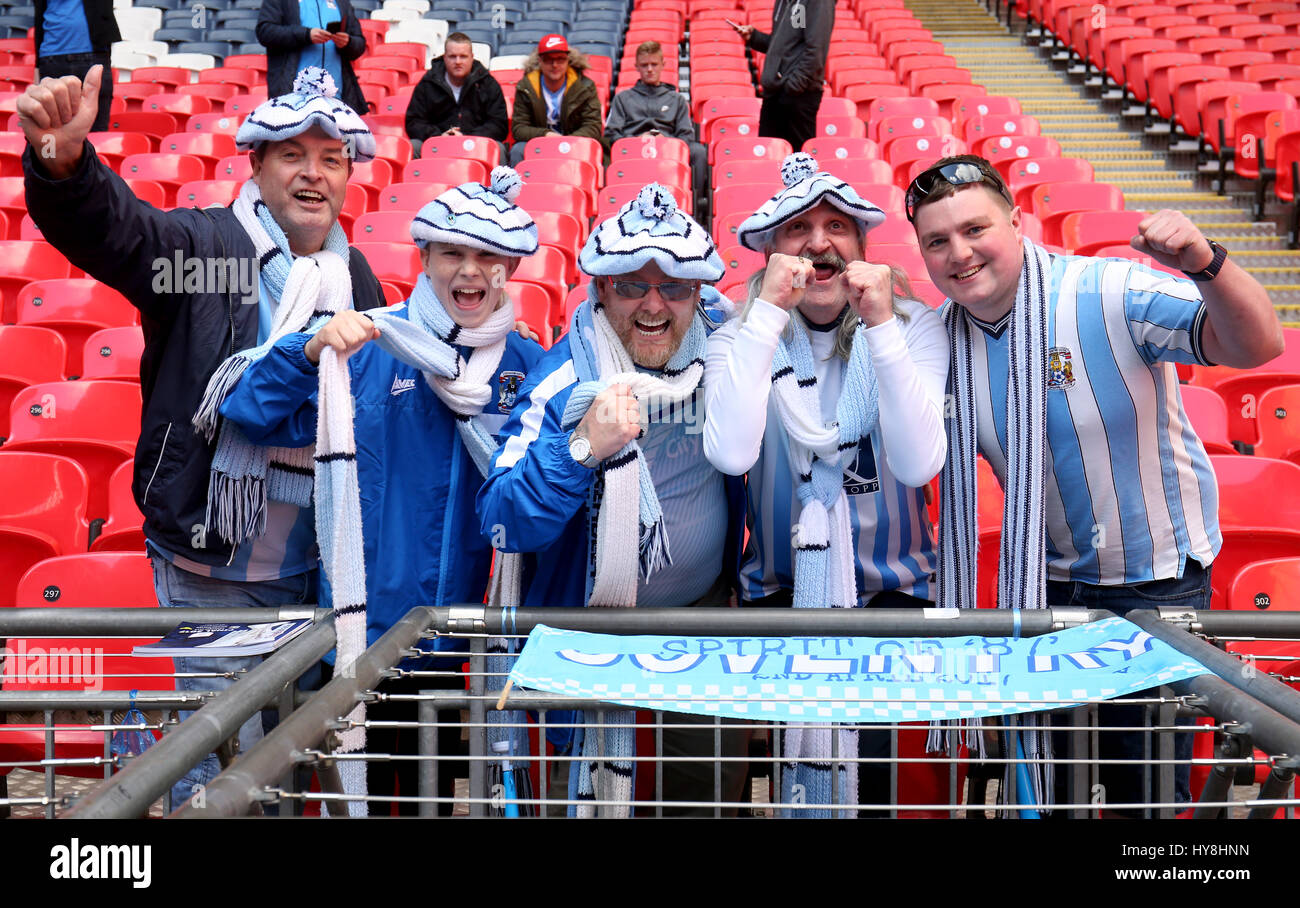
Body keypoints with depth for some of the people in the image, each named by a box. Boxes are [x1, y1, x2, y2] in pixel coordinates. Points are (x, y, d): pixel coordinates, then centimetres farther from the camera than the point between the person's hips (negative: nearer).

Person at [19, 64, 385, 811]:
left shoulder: (358, 277, 9)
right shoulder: (201, 245, -8)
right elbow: (108, 225, -27)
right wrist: (63, 161, -46)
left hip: (318, 565, 5)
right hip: (211, 567, -5)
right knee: (223, 759, 2)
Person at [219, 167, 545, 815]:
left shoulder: (525, 365, 0)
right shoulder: (371, 346, -6)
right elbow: (253, 417, -10)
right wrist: (312, 351, -25)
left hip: (454, 630, 2)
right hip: (361, 617, -2)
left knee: (433, 791, 17)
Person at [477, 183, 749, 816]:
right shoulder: (562, 382, -18)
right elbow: (502, 524, -25)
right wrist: (583, 447, -38)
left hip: (707, 609, 4)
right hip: (593, 620, -3)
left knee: (716, 772, 9)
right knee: (591, 780, 8)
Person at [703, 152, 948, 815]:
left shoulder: (914, 326, -3)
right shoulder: (742, 336, -2)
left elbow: (917, 464, -18)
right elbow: (730, 454, -22)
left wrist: (883, 327, -23)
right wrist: (767, 313, -21)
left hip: (891, 588, 0)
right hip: (779, 588, 0)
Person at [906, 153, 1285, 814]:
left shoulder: (1110, 293, -20)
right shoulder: (941, 338, -4)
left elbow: (1258, 346, -29)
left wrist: (1205, 266, -45)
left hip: (1157, 580, -4)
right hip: (1044, 580, 4)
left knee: (1144, 788, 4)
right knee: (1041, 780, 15)